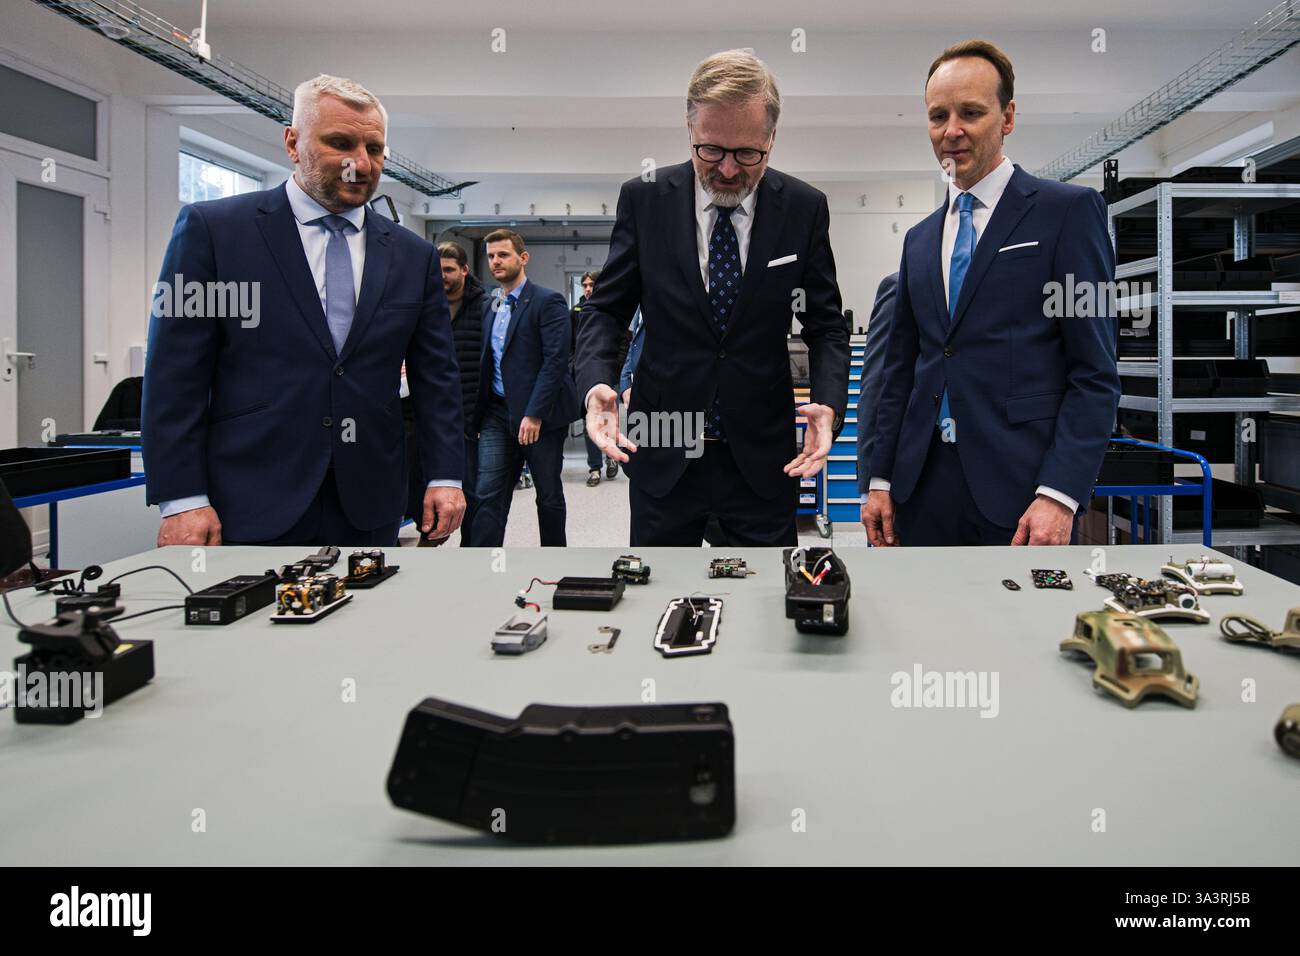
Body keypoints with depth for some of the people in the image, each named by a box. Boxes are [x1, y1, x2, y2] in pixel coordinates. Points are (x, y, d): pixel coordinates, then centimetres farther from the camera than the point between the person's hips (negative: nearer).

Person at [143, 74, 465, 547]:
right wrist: (182, 499, -10)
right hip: (250, 508, -3)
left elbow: (436, 376, 10)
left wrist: (445, 475, 2)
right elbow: (175, 377, -4)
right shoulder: (212, 229, -1)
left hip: (366, 507, 3)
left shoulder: (413, 256, 8)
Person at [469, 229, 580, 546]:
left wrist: (534, 414, -22)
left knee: (549, 494, 8)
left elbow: (555, 361, -16)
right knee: (489, 495, -2)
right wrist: (479, 414, 9)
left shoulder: (547, 302, -7)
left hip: (539, 414, -5)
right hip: (497, 413, 5)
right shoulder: (490, 306, 14)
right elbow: (488, 363, 16)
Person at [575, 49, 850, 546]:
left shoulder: (804, 208, -3)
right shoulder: (644, 199, -4)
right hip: (663, 453, 0)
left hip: (764, 460, 0)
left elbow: (826, 325, 2)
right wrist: (596, 382, -19)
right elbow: (606, 309, 1)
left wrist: (828, 403, -18)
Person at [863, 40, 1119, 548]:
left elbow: (1096, 372, -7)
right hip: (922, 487, 5)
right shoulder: (919, 239, 16)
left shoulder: (1068, 210, -1)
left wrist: (1059, 496, -16)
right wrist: (881, 480, 10)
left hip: (1019, 489, -5)